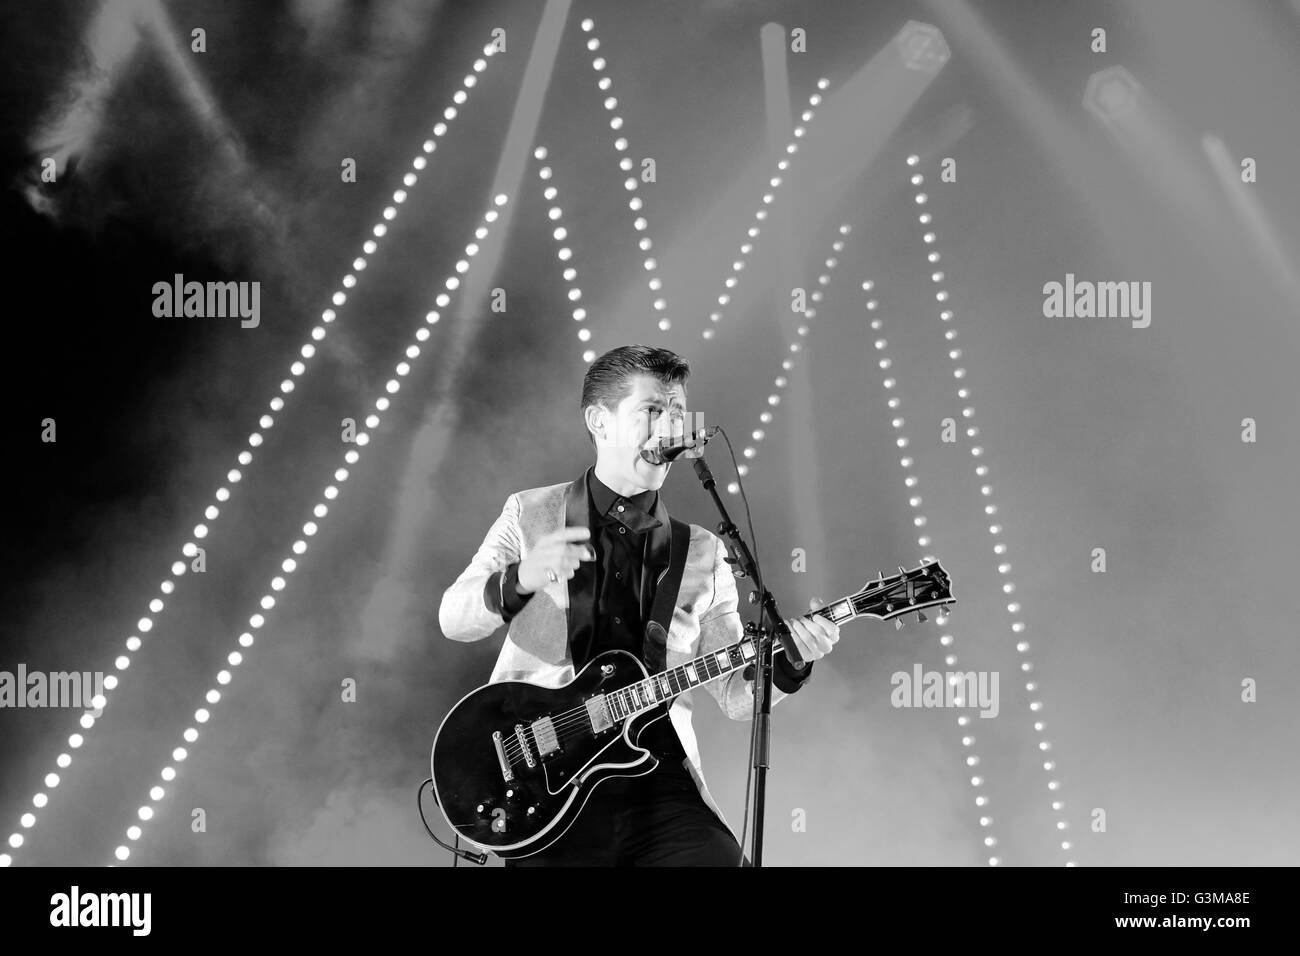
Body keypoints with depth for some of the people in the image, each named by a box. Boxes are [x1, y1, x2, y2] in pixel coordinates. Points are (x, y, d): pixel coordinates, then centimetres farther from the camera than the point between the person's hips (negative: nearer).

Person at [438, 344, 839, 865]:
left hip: (657, 776, 2)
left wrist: (787, 663, -9)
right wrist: (520, 580, -22)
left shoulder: (702, 554, 12)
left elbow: (735, 696, 12)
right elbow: (453, 619, -2)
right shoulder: (530, 515, 8)